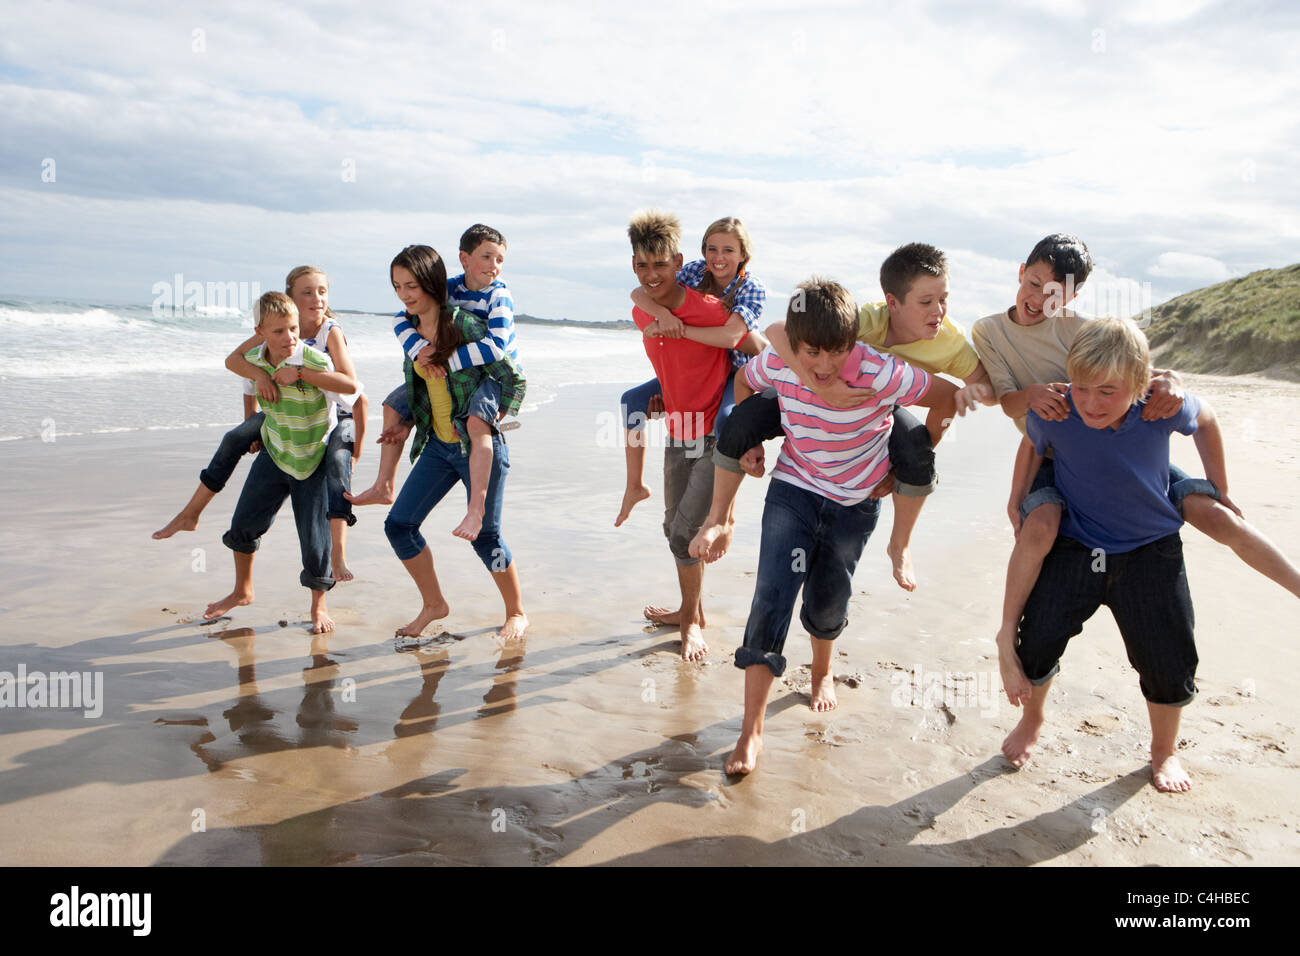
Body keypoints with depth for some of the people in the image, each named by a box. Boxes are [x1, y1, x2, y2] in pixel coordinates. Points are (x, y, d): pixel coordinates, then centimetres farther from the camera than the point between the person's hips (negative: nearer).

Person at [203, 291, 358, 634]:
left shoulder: (313, 360, -24)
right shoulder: (253, 361, -7)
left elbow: (351, 386, -41)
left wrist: (299, 373, -39)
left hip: (315, 459, -5)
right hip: (274, 453, 5)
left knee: (314, 535, -5)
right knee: (243, 524, 11)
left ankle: (318, 606, 17)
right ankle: (242, 591, 37)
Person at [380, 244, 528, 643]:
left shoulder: (465, 324, -15)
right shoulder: (410, 330, 5)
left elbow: (513, 379, -13)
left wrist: (489, 426, -10)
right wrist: (405, 425, 14)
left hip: (477, 447, -7)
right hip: (437, 445, 7)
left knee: (485, 536, -1)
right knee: (398, 525, 3)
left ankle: (517, 613, 21)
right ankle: (433, 604, 23)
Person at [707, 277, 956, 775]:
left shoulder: (879, 373, -29)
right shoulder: (776, 363, -18)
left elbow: (947, 397, -15)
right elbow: (742, 382, 7)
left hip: (855, 503, -1)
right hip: (792, 491, 1)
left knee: (827, 603, 14)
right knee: (771, 598, -11)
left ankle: (823, 669, 52)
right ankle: (751, 729, -2)